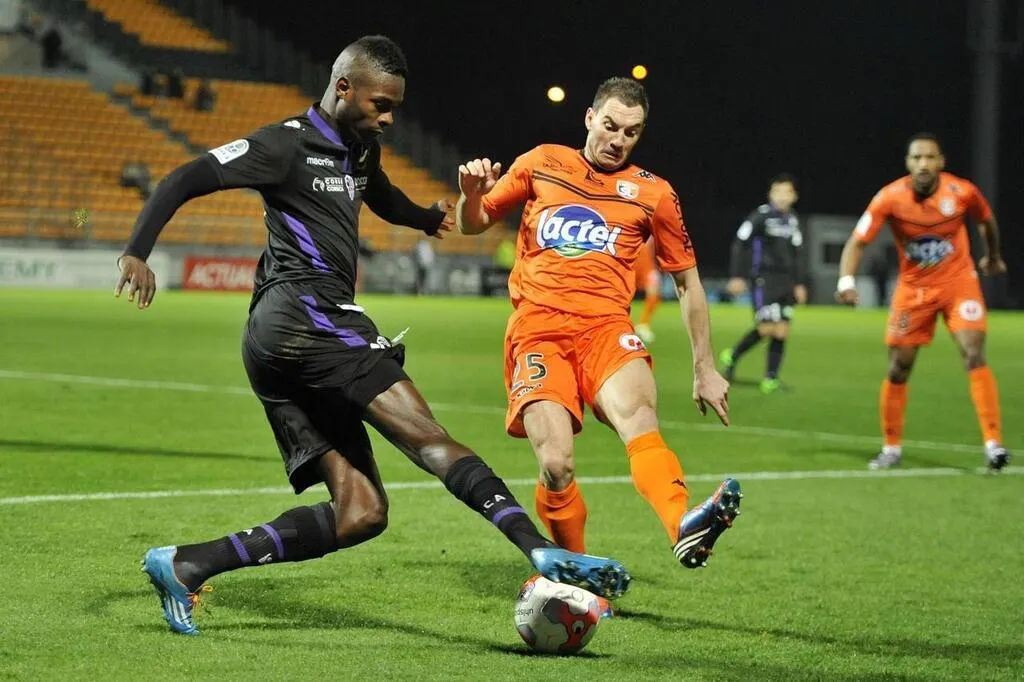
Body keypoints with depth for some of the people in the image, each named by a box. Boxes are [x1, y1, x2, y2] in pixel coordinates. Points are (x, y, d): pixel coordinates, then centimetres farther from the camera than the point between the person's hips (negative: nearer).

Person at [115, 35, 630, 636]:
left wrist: (427, 218, 66)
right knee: (427, 435, -22)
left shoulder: (361, 150, 25)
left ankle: (184, 565, -6)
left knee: (360, 515, -3)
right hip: (303, 311, -9)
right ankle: (541, 550, -37)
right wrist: (137, 253, -20)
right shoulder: (287, 144, -2)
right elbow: (183, 181, -7)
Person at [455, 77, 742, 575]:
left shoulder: (652, 194, 13)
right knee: (557, 466, -21)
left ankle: (686, 531, -59)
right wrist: (471, 194, -1)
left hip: (606, 328, 0)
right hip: (536, 329, 0)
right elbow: (473, 225, 23)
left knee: (638, 418, -34)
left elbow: (687, 281, 20)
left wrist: (704, 369, 17)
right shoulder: (540, 165, 14)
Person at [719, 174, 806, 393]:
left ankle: (770, 379, 4)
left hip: (786, 281, 6)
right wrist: (737, 276, -10)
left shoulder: (793, 221, 13)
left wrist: (800, 283, 19)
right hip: (764, 278, -6)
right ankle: (732, 356, 8)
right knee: (767, 327, -14)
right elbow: (739, 244, -6)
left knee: (782, 331, -1)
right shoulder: (761, 216, -7)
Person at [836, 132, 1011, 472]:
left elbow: (986, 221, 7)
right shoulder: (889, 198, -17)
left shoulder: (962, 192, -15)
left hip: (959, 281, -1)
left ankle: (993, 444, -19)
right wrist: (846, 281, -32)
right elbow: (857, 242, -15)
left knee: (975, 356, -18)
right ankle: (891, 449, 20)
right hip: (913, 288, 1)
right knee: (898, 369, 3)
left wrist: (993, 258, 23)